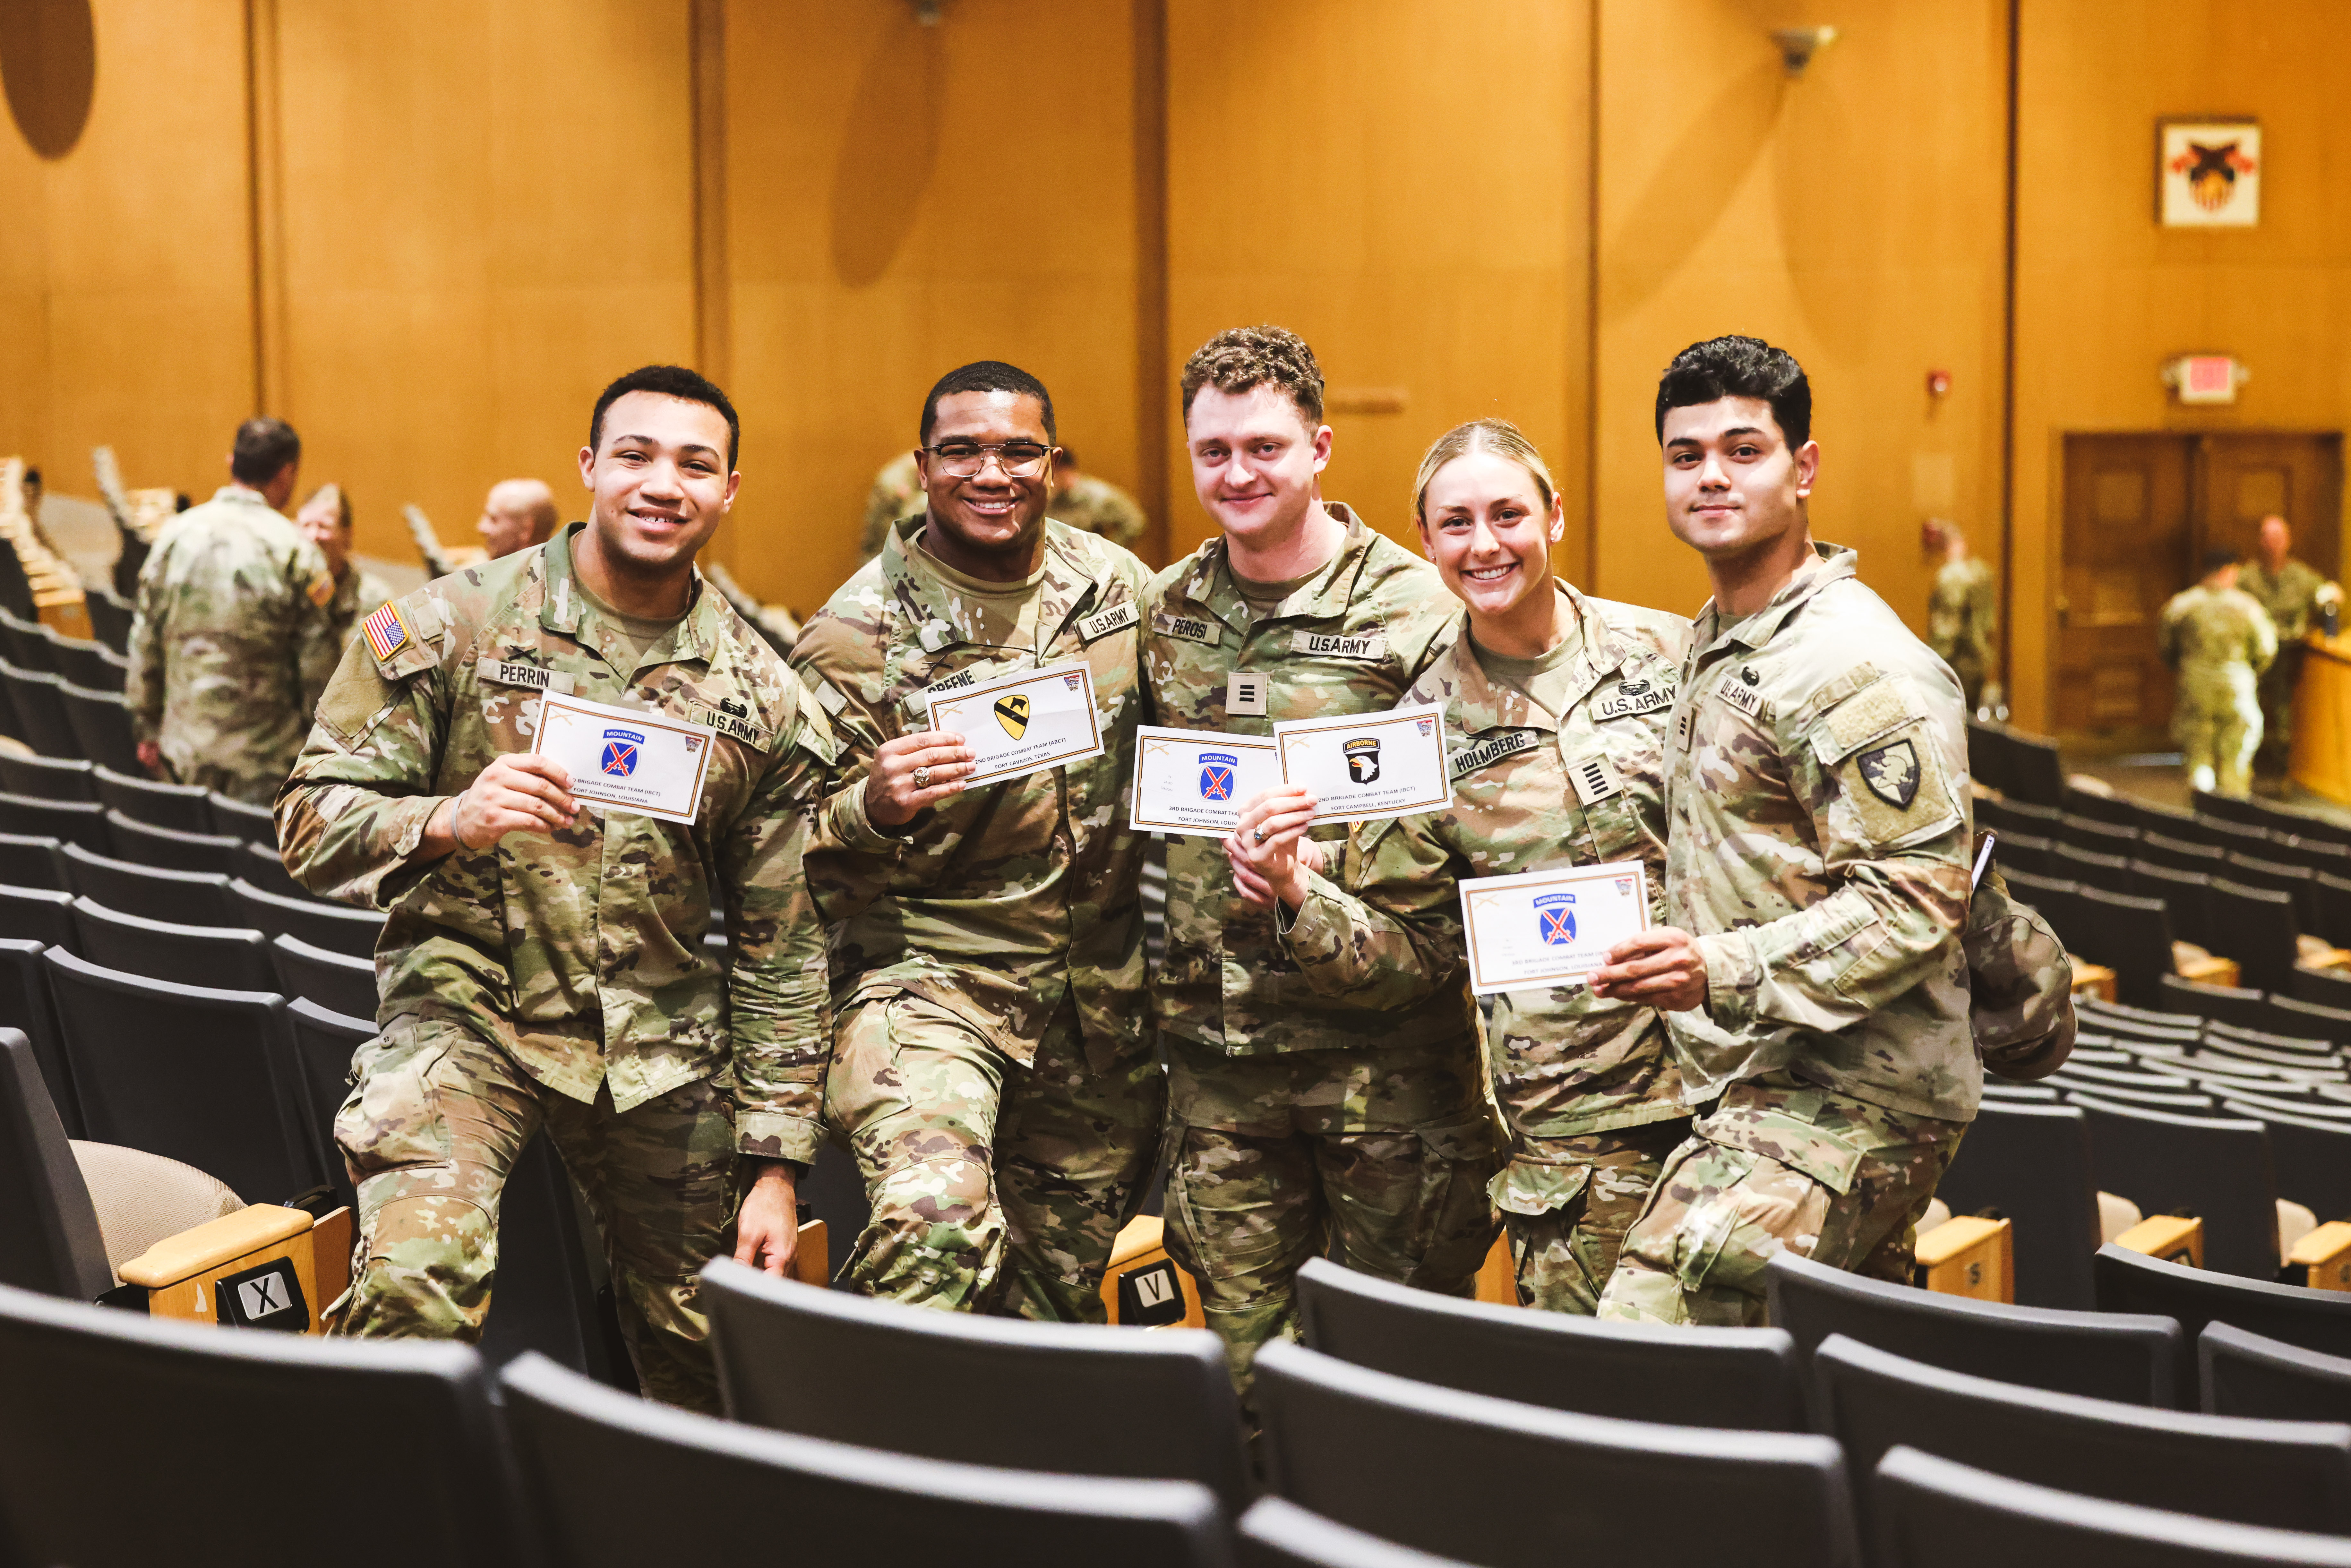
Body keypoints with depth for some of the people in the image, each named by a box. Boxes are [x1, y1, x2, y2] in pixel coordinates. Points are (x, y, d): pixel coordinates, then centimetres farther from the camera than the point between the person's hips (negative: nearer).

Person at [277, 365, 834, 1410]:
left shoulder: (763, 697, 3)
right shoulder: (451, 628, -5)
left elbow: (780, 946, 6)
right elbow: (313, 821, -5)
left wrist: (776, 1162, 3)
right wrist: (446, 822, -27)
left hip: (665, 1049, 3)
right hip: (467, 1007, -3)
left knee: (704, 1354, 12)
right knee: (414, 1282, -29)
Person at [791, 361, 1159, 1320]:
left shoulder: (1121, 587, 5)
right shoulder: (855, 635, -9)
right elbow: (808, 856, -8)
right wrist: (877, 810, -30)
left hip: (1105, 992, 5)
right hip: (927, 970, -4)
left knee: (1065, 1281, 14)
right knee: (935, 1212, -30)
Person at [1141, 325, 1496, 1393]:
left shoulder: (1415, 611, -7)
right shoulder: (1165, 614, 10)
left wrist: (1319, 868, -22)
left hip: (1383, 1035, -4)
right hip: (1217, 1039, 4)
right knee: (1244, 1341, 10)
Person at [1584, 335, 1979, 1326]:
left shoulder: (1859, 667, -15)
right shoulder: (1710, 645, 17)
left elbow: (1917, 901, -22)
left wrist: (1723, 971, -29)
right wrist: (1680, 960, 15)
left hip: (1847, 1100, -10)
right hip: (1760, 1088, 10)